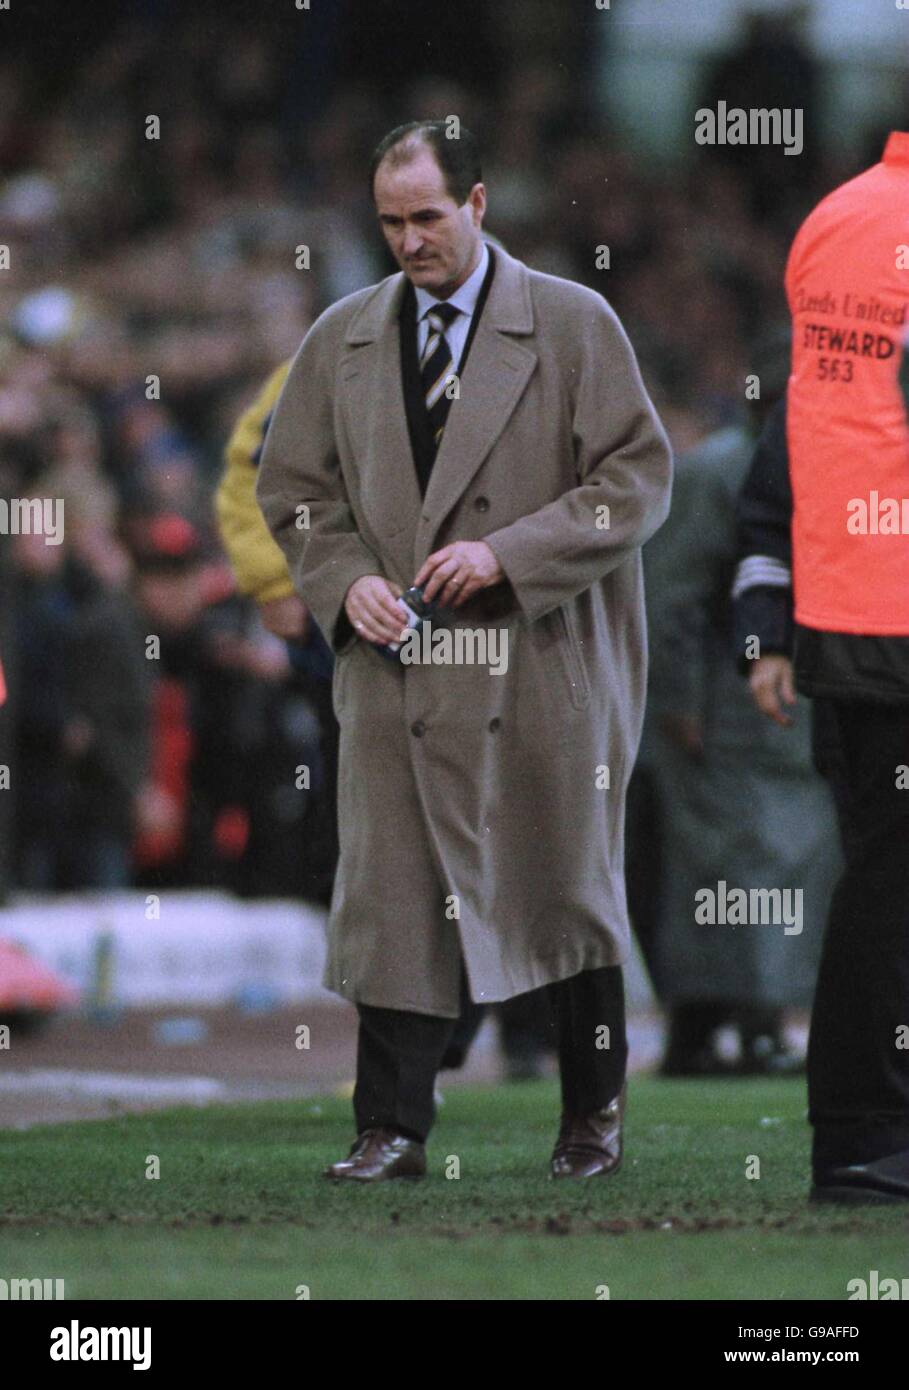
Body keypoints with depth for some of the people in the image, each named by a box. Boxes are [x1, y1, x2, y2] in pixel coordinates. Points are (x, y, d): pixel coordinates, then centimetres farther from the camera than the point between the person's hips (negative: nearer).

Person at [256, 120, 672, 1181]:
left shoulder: (574, 325, 0)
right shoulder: (342, 340, 10)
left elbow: (637, 478, -5)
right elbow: (292, 486, 16)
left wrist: (508, 554, -15)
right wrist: (344, 581, -3)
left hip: (544, 663, -2)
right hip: (398, 664, 2)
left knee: (567, 891, 7)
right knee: (393, 895, -5)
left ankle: (592, 1118, 21)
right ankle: (390, 1132, -3)